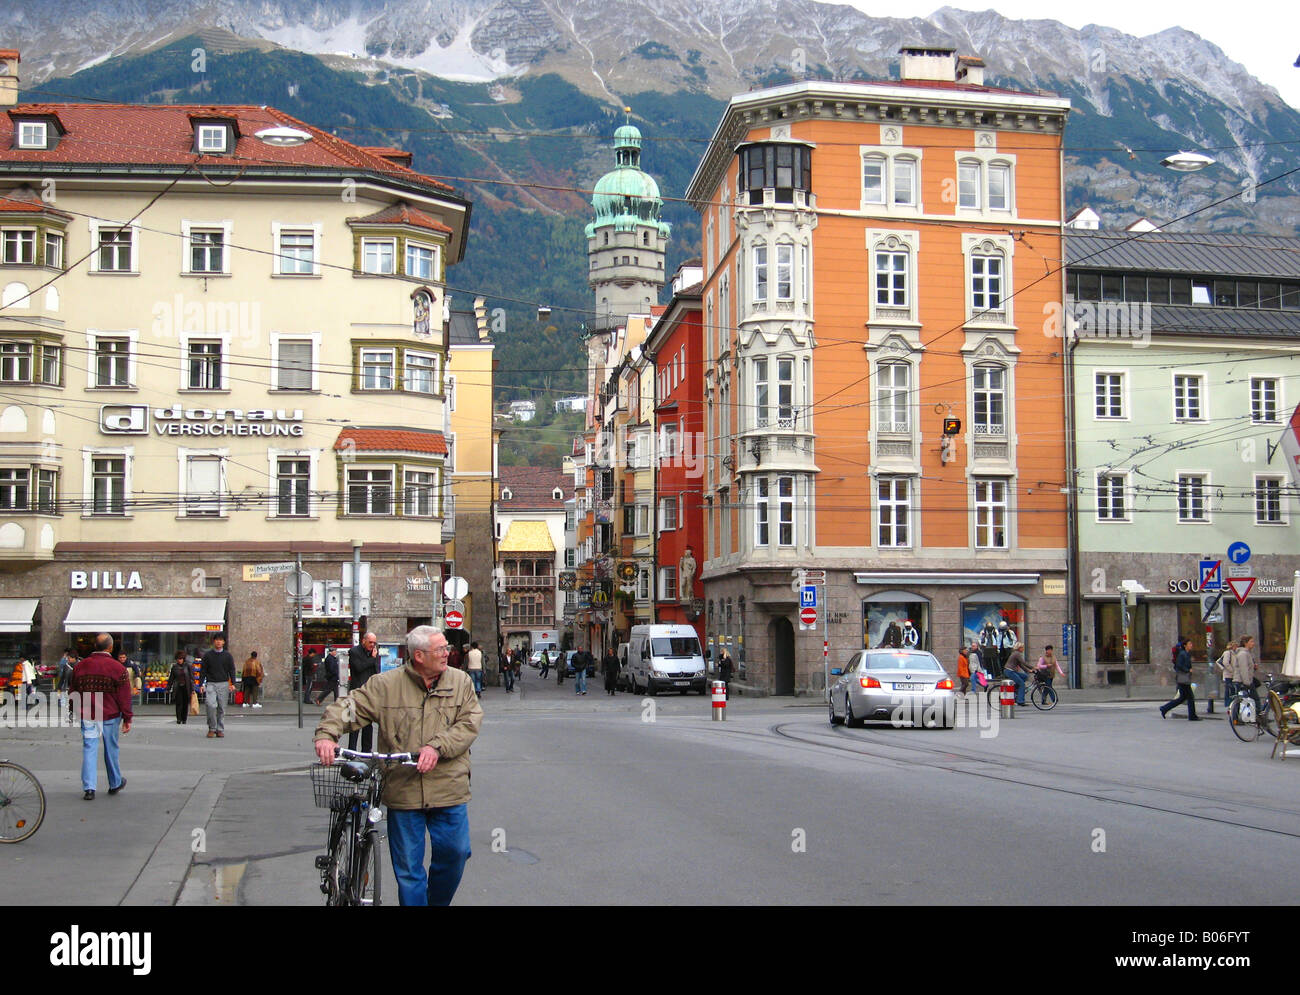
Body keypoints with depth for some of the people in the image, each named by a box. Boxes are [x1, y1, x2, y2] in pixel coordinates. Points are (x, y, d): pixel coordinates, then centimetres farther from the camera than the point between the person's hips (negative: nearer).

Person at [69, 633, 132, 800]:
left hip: (87, 717, 2)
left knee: (89, 750, 3)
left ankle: (89, 788, -5)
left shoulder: (80, 666, 3)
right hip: (110, 717, -2)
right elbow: (124, 697, -6)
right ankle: (115, 784, 27)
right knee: (111, 749, 12)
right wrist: (127, 719, 0)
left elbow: (74, 692, 13)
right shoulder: (118, 668, -7)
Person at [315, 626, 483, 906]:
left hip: (449, 790, 1)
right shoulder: (386, 685, -1)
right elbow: (348, 708, -1)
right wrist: (326, 734, -20)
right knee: (408, 867, 4)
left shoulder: (460, 682, 3)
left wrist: (438, 747, -18)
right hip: (403, 792, -1)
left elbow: (470, 723, -4)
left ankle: (438, 901, 32)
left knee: (455, 852, 7)